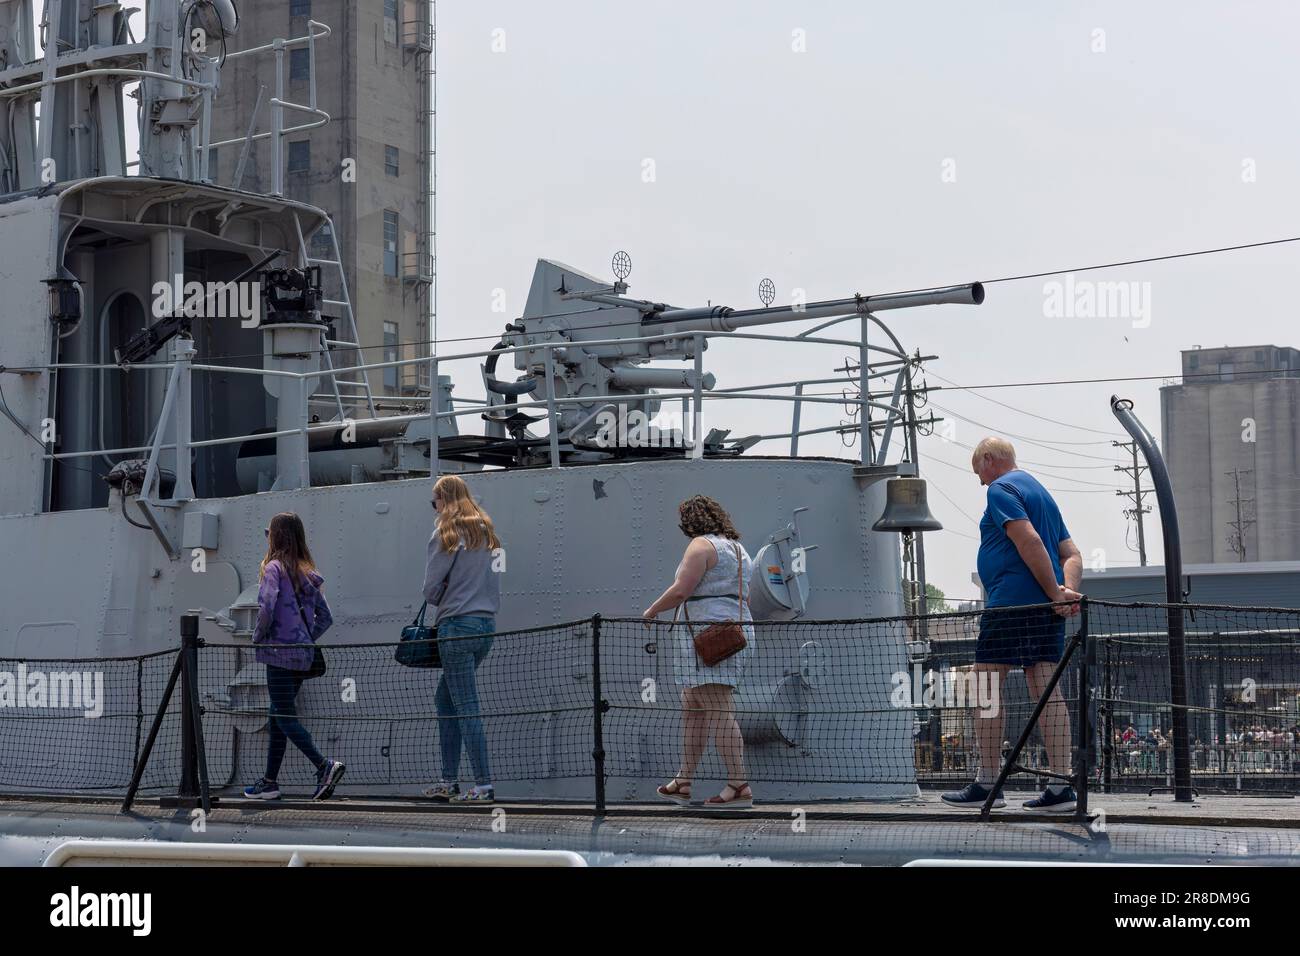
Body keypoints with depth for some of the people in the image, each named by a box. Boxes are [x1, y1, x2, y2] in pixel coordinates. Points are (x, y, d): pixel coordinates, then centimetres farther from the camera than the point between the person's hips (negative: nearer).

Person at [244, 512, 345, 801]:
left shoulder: (274, 568, -10)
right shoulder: (307, 572, 11)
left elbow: (266, 607, -23)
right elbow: (325, 617, 12)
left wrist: (258, 636, -6)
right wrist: (307, 640, 15)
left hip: (280, 653, -8)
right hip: (303, 654, 8)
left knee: (284, 716, -5)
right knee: (278, 715, 14)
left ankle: (324, 765, -20)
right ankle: (270, 782, 18)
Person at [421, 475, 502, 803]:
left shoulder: (446, 533, -8)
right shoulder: (485, 532, 13)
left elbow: (431, 588, -8)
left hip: (457, 625, -7)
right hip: (486, 623, 7)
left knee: (466, 708, -5)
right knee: (445, 700, 15)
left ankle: (483, 785, -7)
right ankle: (449, 781, 15)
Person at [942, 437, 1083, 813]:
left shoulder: (1000, 489, -4)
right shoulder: (1040, 492, 24)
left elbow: (1029, 541, -18)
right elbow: (1071, 554, 17)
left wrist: (1055, 593, -16)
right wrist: (1068, 591, -1)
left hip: (1010, 602, -8)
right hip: (1046, 611, 8)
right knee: (1047, 691, 3)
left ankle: (987, 783, -3)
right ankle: (1060, 786, -3)